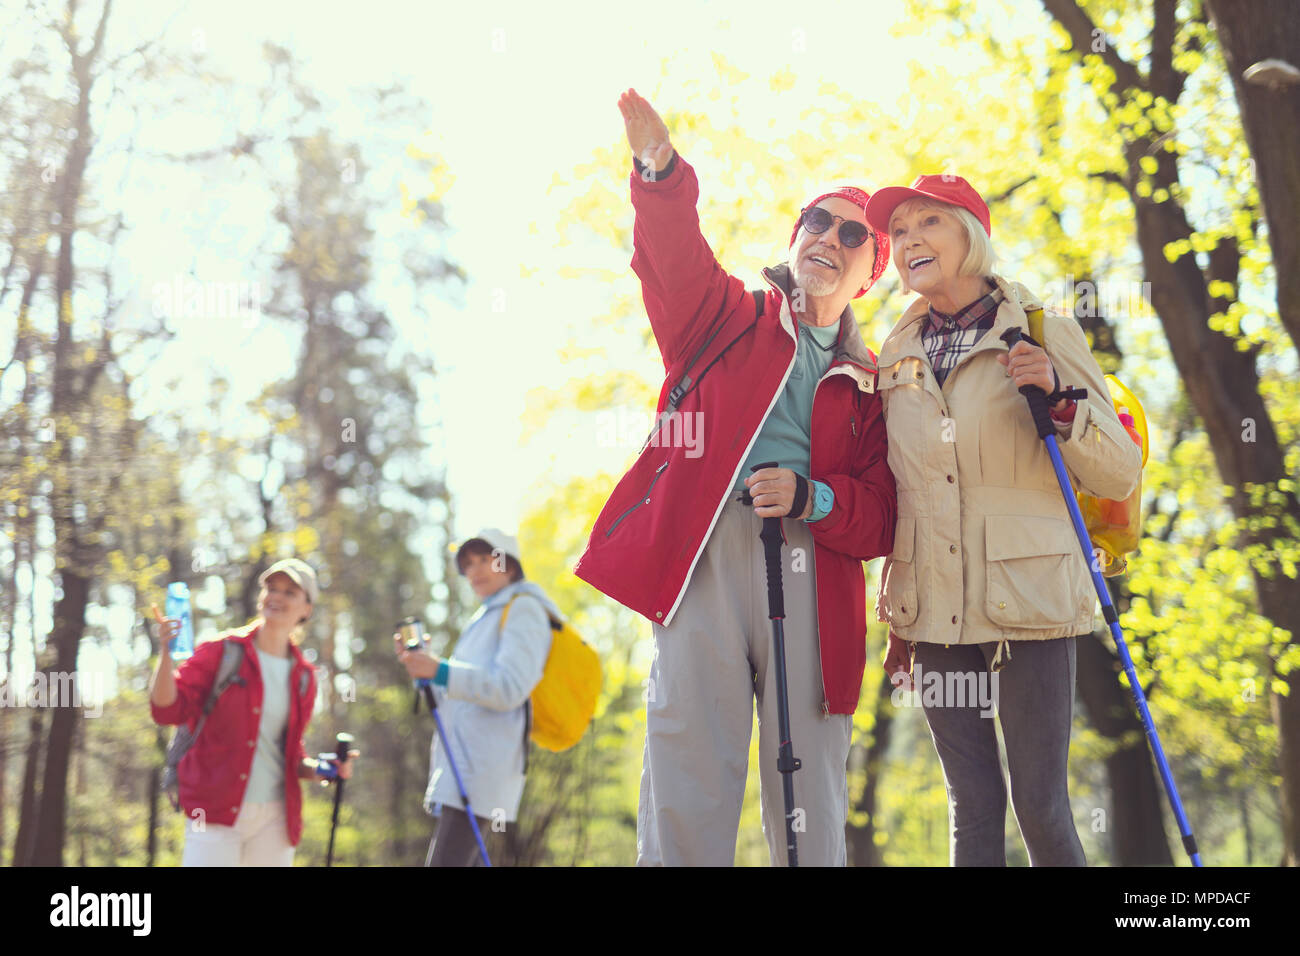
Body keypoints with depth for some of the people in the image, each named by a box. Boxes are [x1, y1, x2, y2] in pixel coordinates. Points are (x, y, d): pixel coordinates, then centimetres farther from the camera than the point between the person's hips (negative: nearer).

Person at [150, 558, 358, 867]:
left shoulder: (303, 676, 12)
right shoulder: (220, 652, 0)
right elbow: (167, 710, -8)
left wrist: (321, 769, 1)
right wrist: (167, 654, -22)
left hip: (274, 818, 4)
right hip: (216, 813, -4)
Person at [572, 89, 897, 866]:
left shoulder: (871, 384, 20)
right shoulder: (727, 320, 18)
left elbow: (881, 518, 11)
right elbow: (675, 260, -4)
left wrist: (811, 499, -9)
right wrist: (662, 175, -24)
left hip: (811, 576, 2)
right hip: (704, 558, -2)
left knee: (812, 805, 0)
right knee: (689, 789, -10)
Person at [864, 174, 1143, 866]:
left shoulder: (1044, 334, -1)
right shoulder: (898, 355, 11)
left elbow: (1119, 476, -2)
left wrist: (1058, 398, -17)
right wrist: (895, 614, 18)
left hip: (1027, 600, -4)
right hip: (935, 611, 4)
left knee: (1040, 808, -5)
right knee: (973, 810, 5)